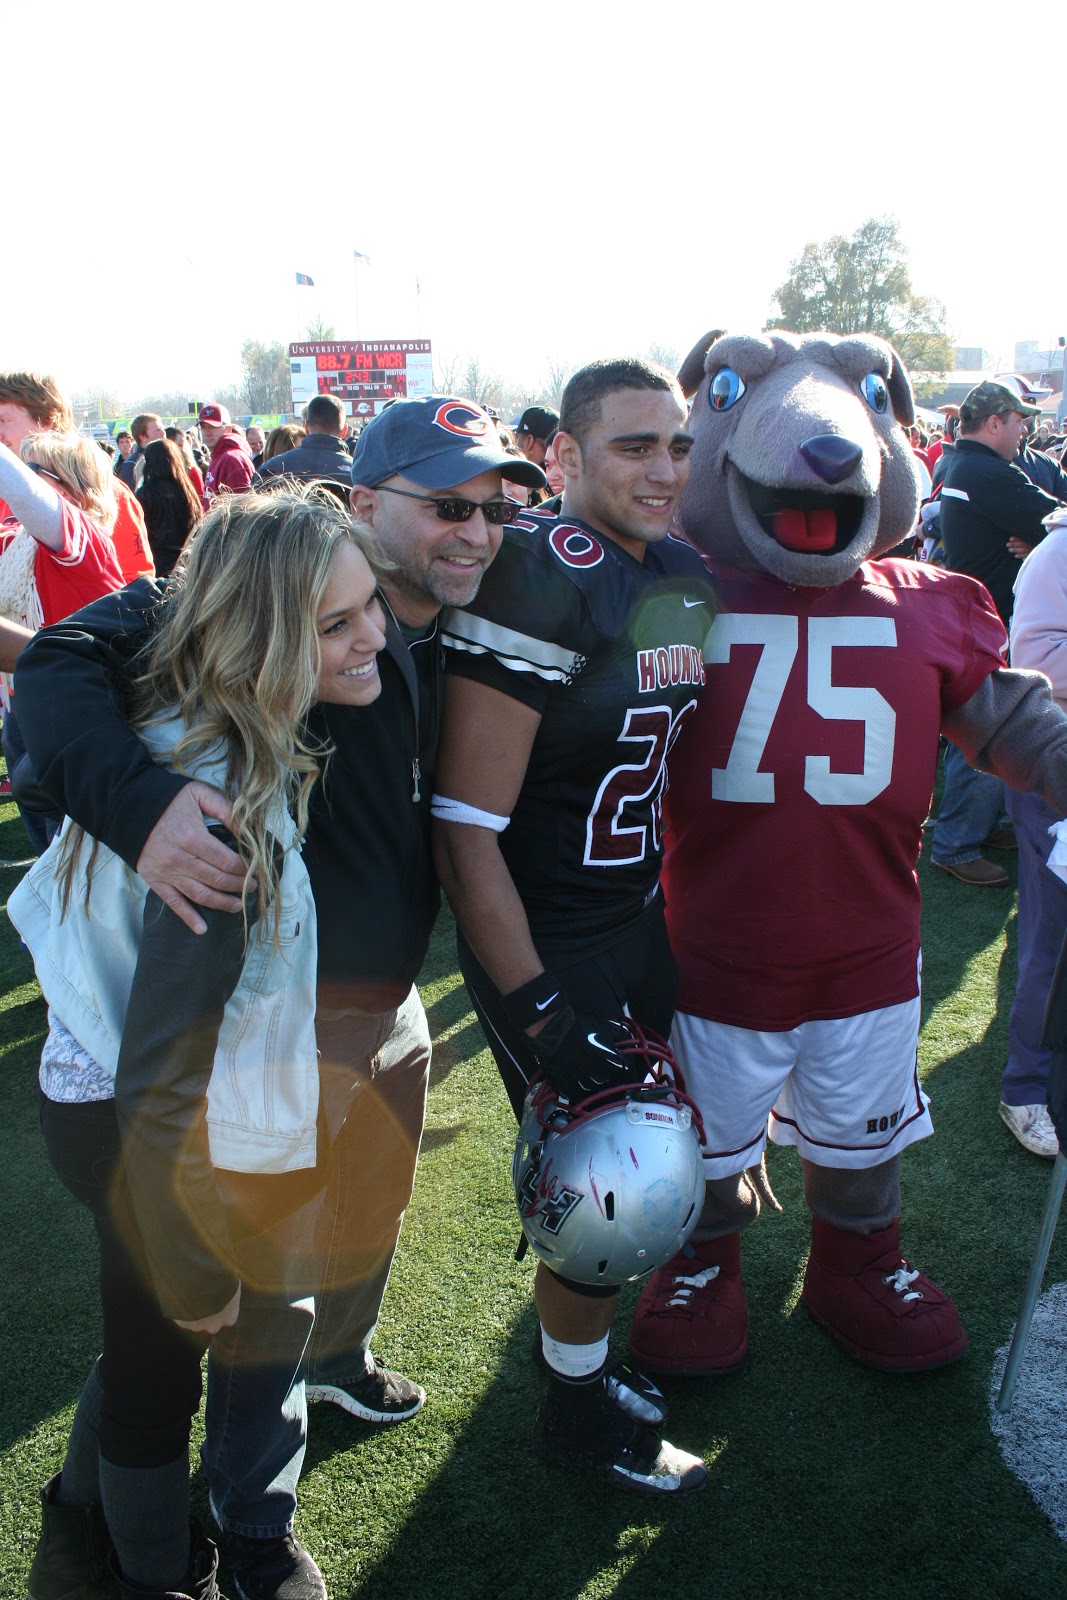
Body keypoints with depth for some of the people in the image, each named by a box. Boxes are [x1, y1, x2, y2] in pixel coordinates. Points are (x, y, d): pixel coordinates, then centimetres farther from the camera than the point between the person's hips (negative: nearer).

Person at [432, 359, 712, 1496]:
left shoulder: (686, 578, 3)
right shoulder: (540, 585, -23)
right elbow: (465, 827, -24)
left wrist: (675, 906, 16)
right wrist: (536, 1005, -23)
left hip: (642, 916, 8)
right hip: (546, 942, -8)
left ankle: (583, 1355, 46)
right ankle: (578, 1411, 32)